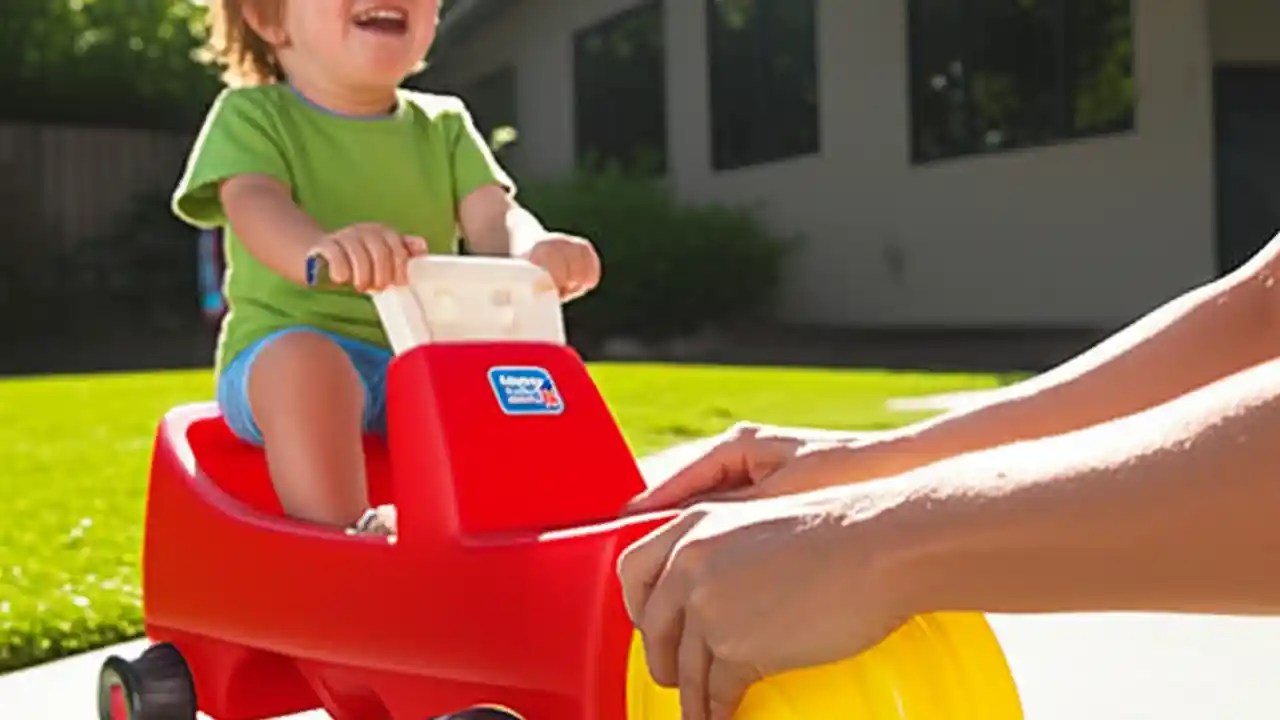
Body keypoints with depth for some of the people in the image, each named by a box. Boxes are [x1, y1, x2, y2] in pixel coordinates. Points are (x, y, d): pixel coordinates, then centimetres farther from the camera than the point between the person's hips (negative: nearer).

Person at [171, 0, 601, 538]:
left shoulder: (444, 126, 12)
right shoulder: (252, 115, 0)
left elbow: (493, 216, -4)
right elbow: (255, 205, -20)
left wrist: (534, 251, -31)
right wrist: (322, 248, -46)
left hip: (421, 363, 4)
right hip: (286, 348, -4)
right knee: (305, 363, -36)